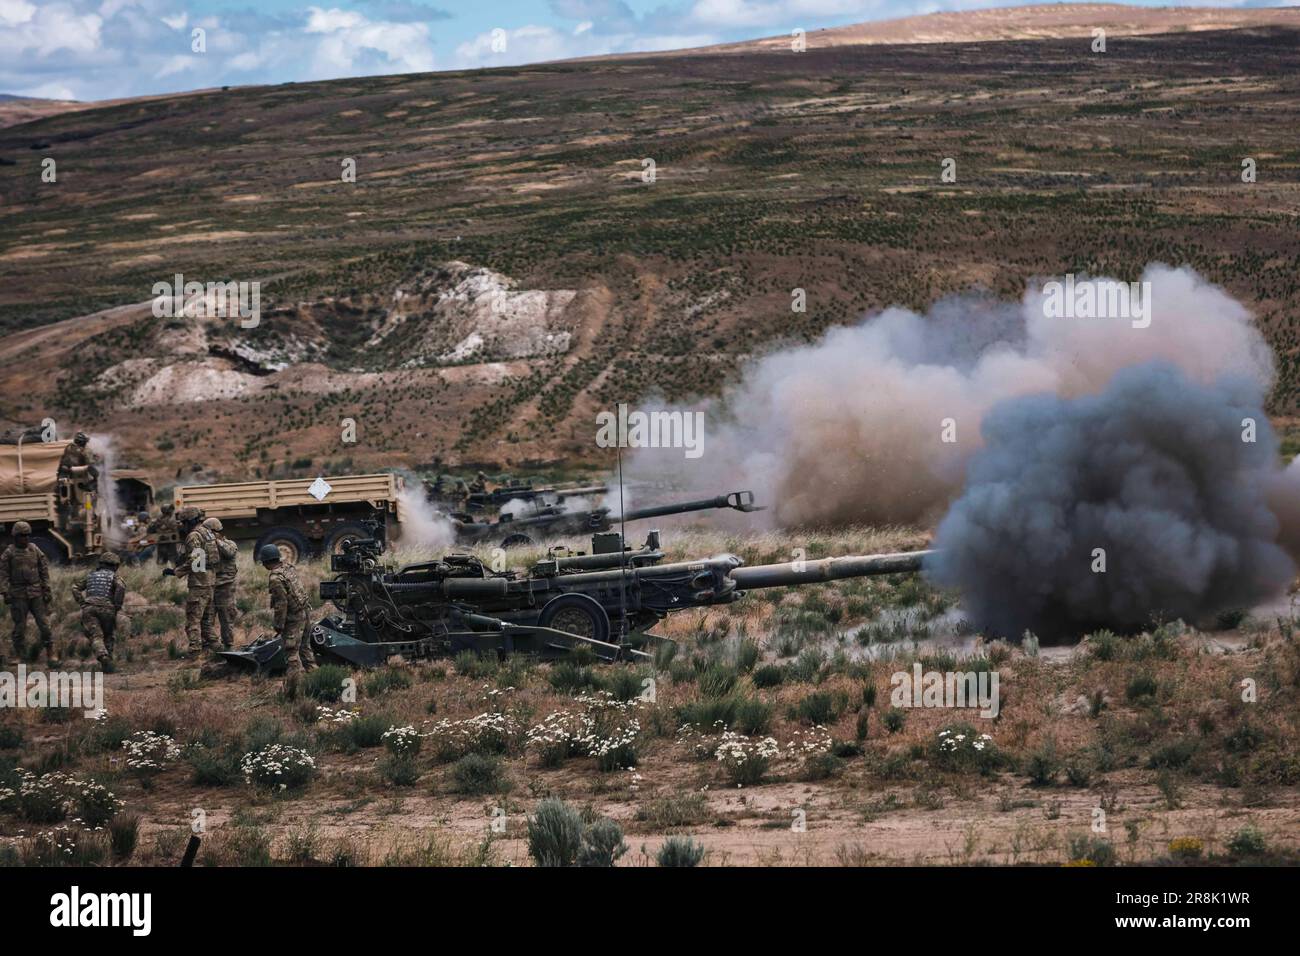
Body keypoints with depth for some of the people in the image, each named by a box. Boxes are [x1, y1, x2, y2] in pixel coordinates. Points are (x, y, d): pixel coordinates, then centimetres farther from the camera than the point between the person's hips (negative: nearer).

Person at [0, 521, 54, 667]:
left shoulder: (35, 550, 6)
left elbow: (44, 571, 8)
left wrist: (47, 590, 2)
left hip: (36, 594, 2)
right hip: (18, 595, -2)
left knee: (44, 623, -3)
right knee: (20, 627, 1)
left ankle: (50, 655, 3)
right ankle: (21, 657, 11)